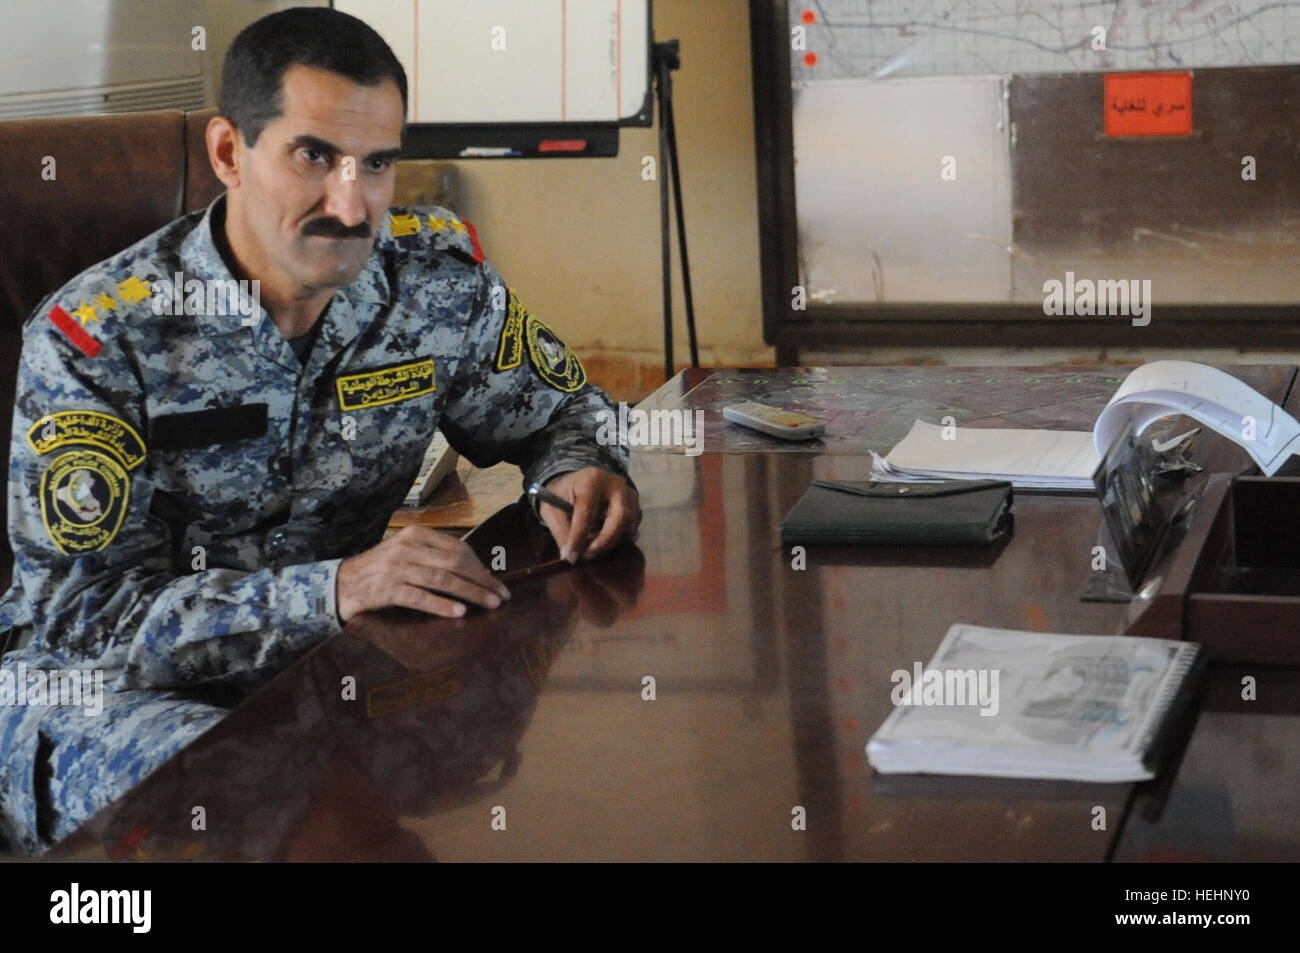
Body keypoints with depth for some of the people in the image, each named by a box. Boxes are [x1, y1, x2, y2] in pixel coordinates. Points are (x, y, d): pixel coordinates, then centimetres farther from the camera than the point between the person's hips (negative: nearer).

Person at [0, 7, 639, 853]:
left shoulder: (440, 278, -5)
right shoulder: (95, 338, -19)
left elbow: (556, 405, 14)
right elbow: (86, 618, -24)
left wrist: (583, 469, -12)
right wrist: (331, 591, -36)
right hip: (100, 688, -4)